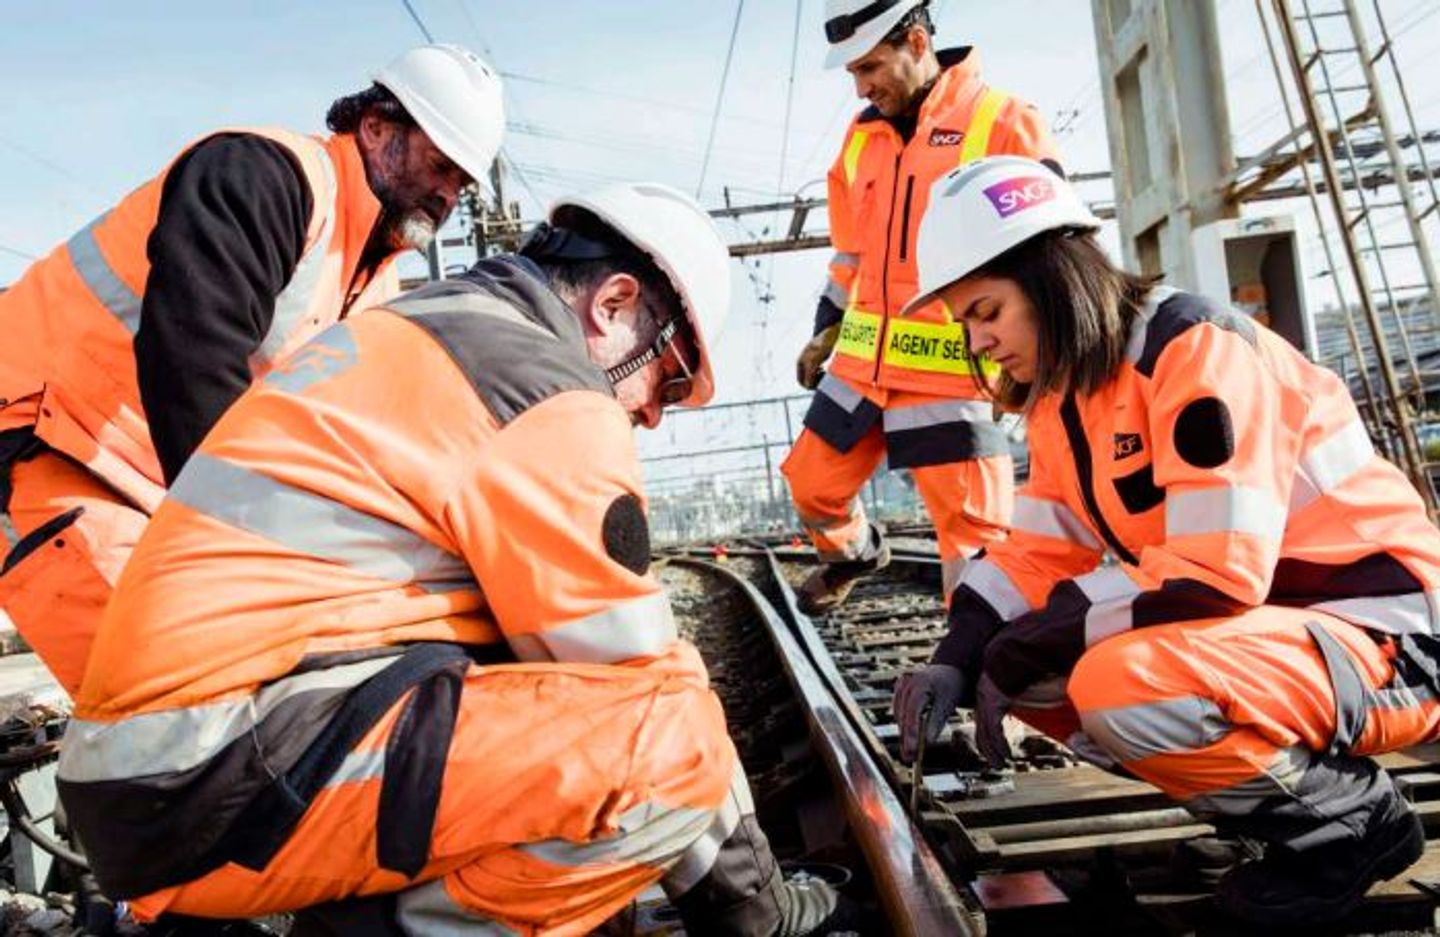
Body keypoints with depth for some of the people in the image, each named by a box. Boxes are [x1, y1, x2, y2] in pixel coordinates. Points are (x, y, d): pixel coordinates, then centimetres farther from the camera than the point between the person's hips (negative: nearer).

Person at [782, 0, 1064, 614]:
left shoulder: (1004, 123, -6)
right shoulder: (862, 135, 13)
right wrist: (826, 331, 20)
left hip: (950, 371, -6)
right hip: (862, 362, 7)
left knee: (972, 531, -4)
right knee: (812, 483, 18)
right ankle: (853, 553, 47)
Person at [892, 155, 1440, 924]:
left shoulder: (1197, 351, -21)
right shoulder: (1065, 393, 6)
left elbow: (1212, 574, -29)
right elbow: (1037, 554, 4)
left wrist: (1024, 648, -22)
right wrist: (958, 659, -13)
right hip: (1261, 627, 9)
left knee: (1123, 685, -34)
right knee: (1023, 671, 0)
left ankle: (1351, 822, -4)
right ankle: (1283, 784, 7)